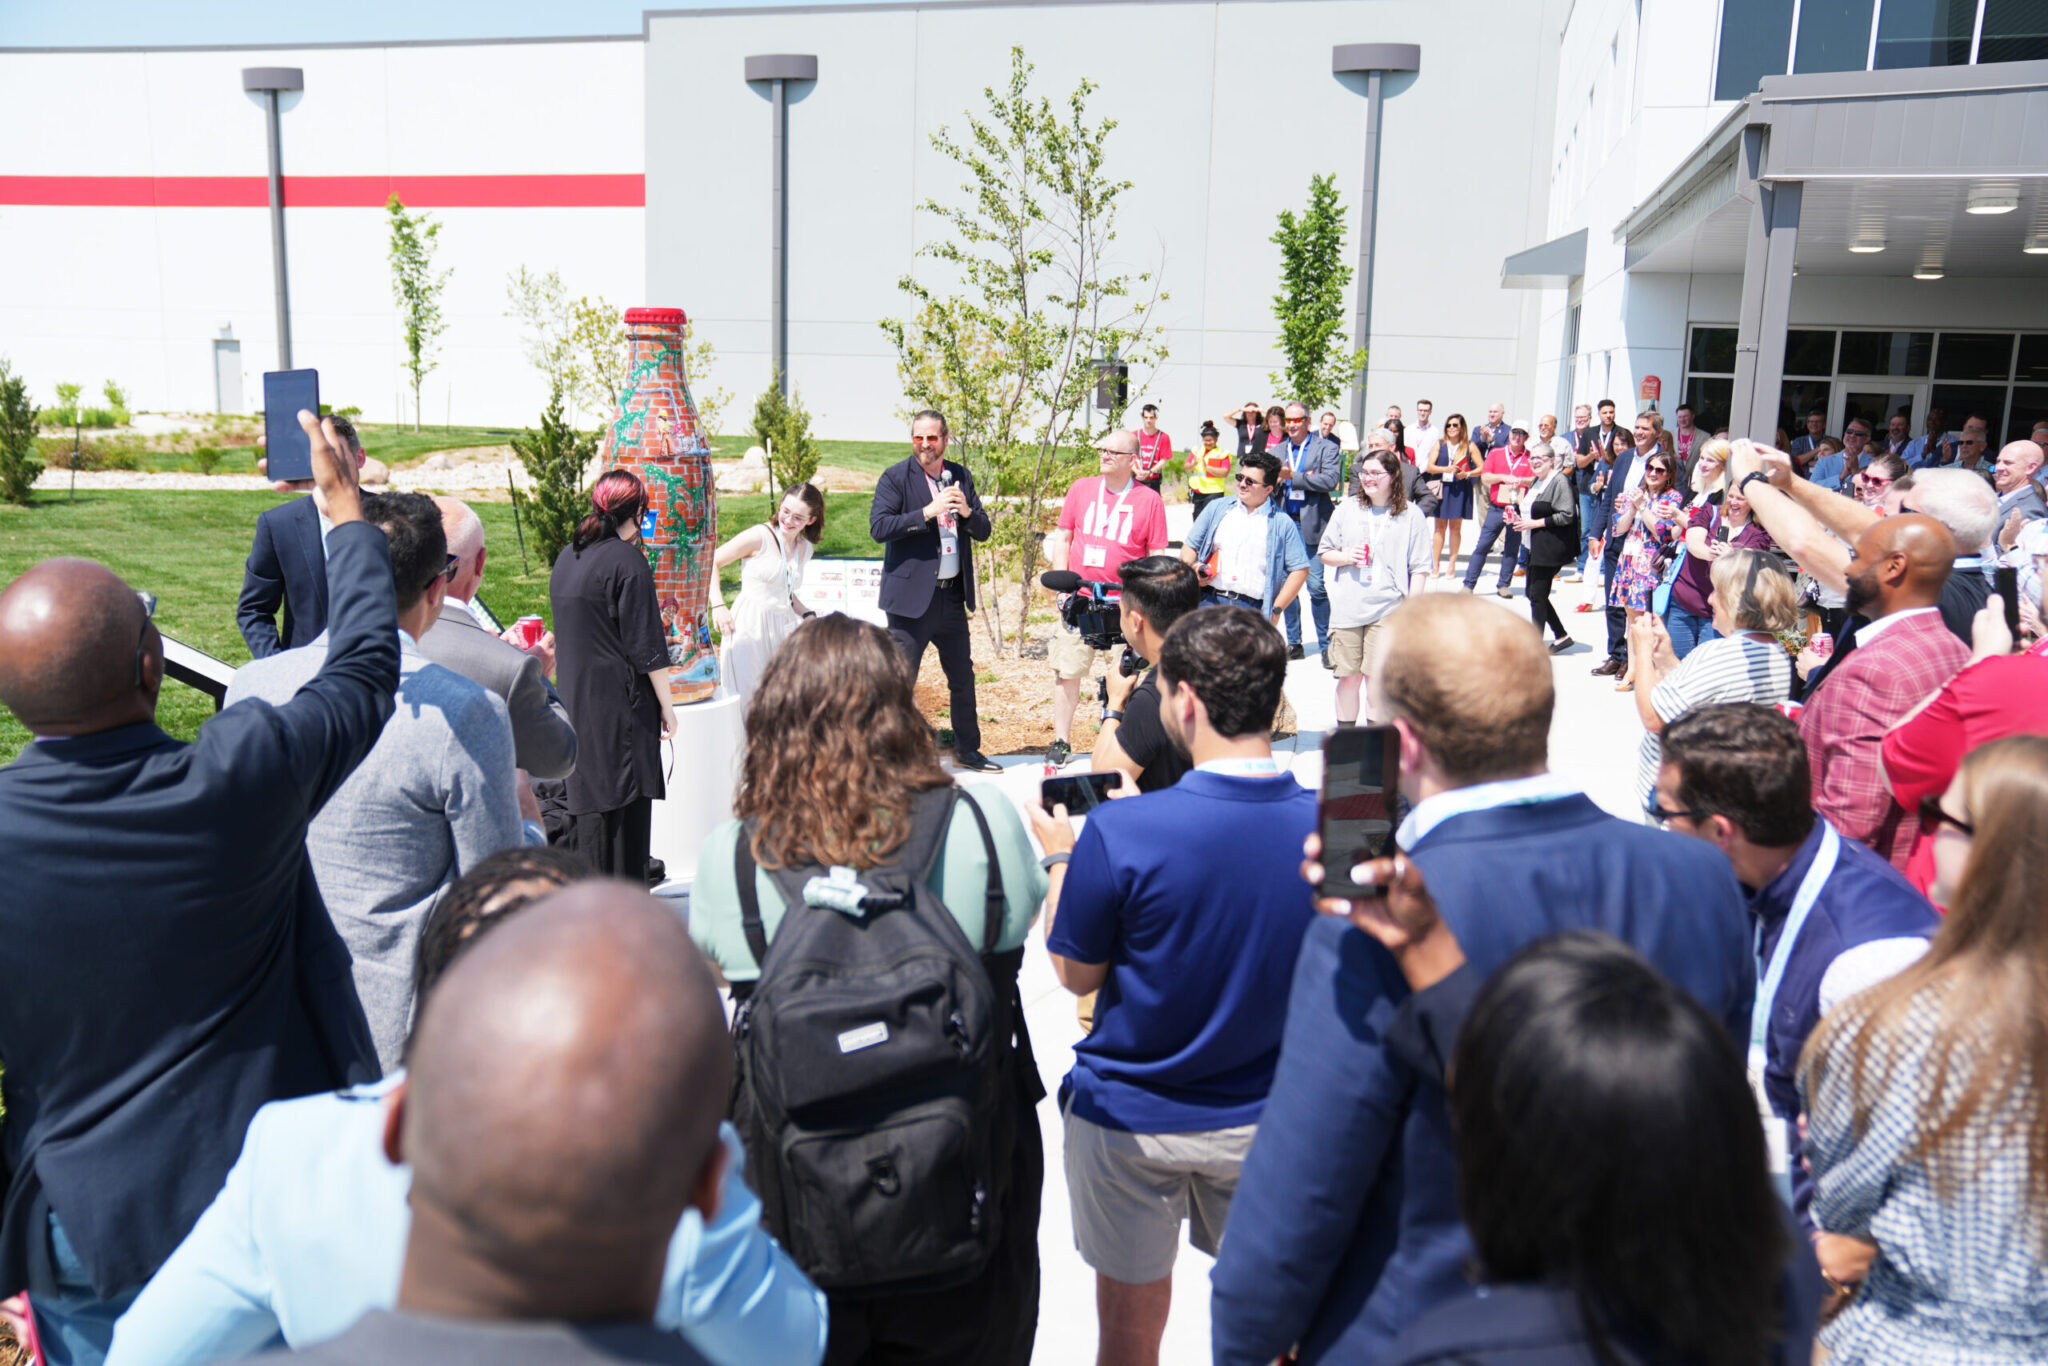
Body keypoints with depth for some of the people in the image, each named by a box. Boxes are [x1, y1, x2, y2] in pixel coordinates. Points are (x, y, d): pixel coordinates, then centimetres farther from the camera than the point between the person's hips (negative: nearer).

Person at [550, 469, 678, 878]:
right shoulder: (627, 560, -14)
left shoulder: (566, 557, 10)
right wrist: (667, 705, -6)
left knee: (587, 796, 14)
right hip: (620, 703, -8)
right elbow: (645, 645, -14)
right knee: (624, 804, -2)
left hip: (575, 701, 8)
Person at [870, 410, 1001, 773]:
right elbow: (878, 527, -17)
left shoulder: (961, 476, 11)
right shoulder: (896, 477, -5)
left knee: (963, 677, 15)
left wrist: (968, 513, -11)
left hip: (952, 596, 5)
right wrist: (927, 512, -24)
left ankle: (967, 749, 29)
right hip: (911, 596, -5)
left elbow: (984, 531, 11)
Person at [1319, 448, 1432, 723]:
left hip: (1388, 610, -2)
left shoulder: (1411, 515, 2)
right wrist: (1345, 556, -7)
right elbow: (1323, 552, 14)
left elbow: (1419, 568, 0)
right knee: (1349, 677, 6)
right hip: (1347, 607, 2)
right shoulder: (1348, 508, 9)